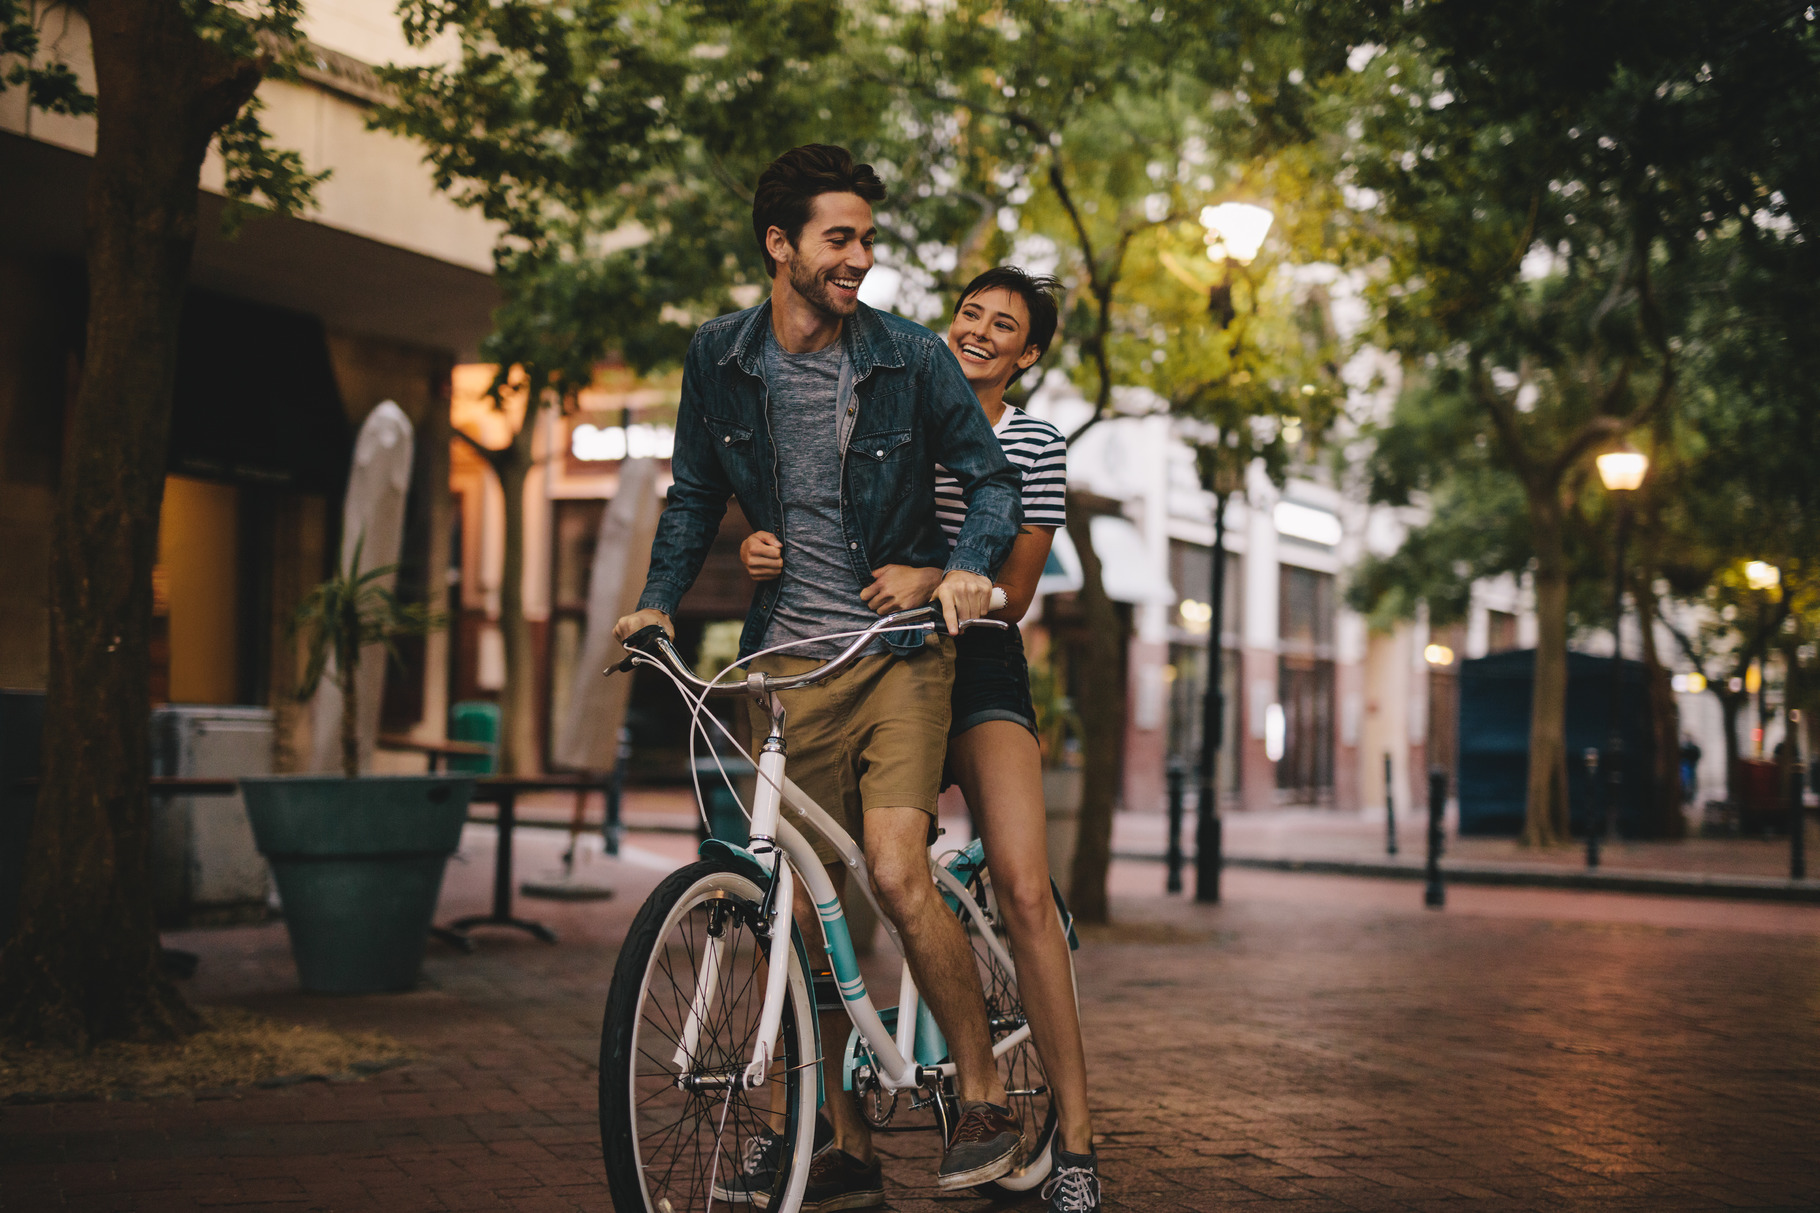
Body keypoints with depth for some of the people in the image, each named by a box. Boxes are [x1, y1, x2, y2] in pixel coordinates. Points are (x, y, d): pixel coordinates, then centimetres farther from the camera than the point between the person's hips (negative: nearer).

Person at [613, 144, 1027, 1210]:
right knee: (804, 903, 3)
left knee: (896, 872, -19)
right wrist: (660, 600, 4)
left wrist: (971, 566, -18)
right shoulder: (721, 358, 4)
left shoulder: (911, 357, -4)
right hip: (788, 657, 3)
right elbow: (696, 495, 16)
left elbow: (994, 476, 0)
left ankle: (985, 1098, 0)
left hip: (899, 651, -3)